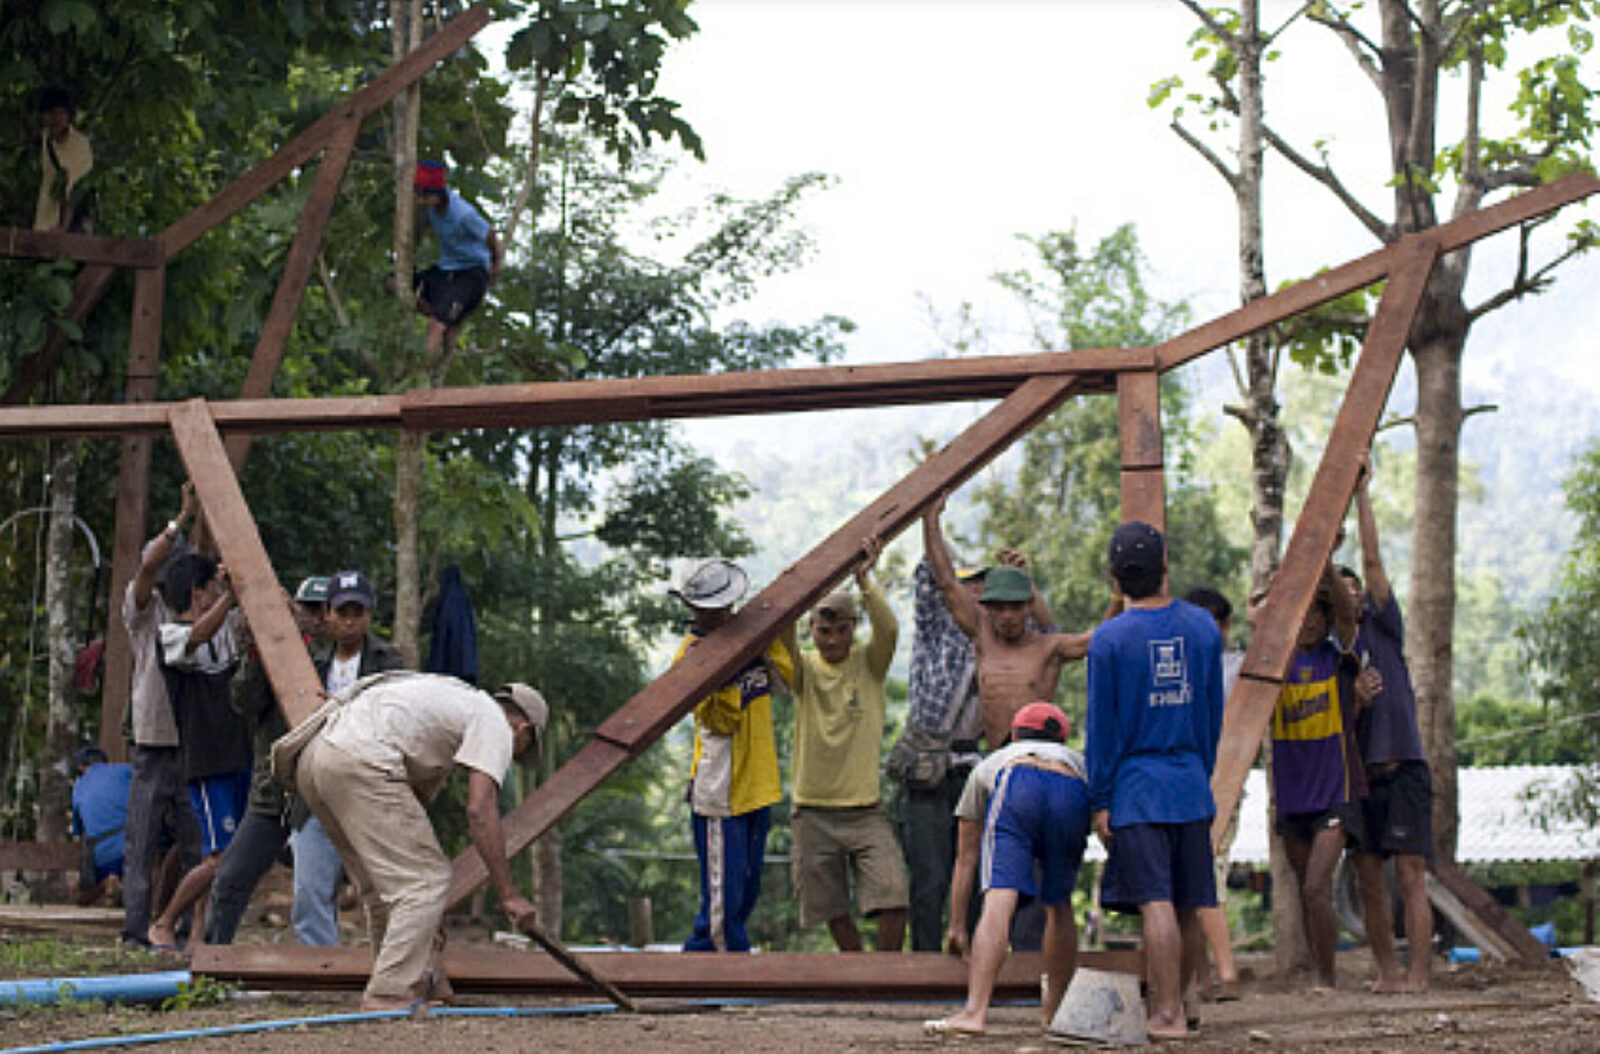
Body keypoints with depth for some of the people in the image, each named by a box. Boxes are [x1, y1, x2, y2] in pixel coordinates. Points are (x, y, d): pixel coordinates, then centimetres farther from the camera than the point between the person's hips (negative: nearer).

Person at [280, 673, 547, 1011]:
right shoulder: (496, 723, 8)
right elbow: (480, 811, -7)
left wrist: (427, 906, 43)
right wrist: (508, 894, -4)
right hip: (360, 759, -10)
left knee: (385, 881, 22)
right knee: (426, 878, -4)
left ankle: (416, 978, 30)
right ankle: (389, 994, -6)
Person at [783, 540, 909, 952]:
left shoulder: (869, 663, 2)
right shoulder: (805, 669, 3)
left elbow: (888, 629, -18)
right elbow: (783, 641, -18)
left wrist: (865, 581, -31)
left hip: (865, 809, -1)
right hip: (813, 812, 1)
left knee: (893, 899, -13)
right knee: (833, 910, 7)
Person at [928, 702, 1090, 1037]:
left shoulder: (990, 764, 41)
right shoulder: (1076, 760, 45)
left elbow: (965, 859, 43)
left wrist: (956, 926, 49)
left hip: (1016, 786, -2)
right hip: (1073, 796, 2)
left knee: (998, 899, -13)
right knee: (1059, 905, 20)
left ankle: (975, 1012, -26)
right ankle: (1055, 1015, 23)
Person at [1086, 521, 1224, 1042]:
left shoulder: (1110, 639, -8)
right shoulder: (1203, 627, 4)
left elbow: (1102, 728, -6)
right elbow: (1213, 712, 12)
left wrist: (1099, 801, -1)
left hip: (1137, 788, -4)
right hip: (1191, 785, 5)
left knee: (1156, 904, -6)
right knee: (1188, 907, 11)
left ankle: (1168, 1015, -7)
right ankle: (1178, 1006, 24)